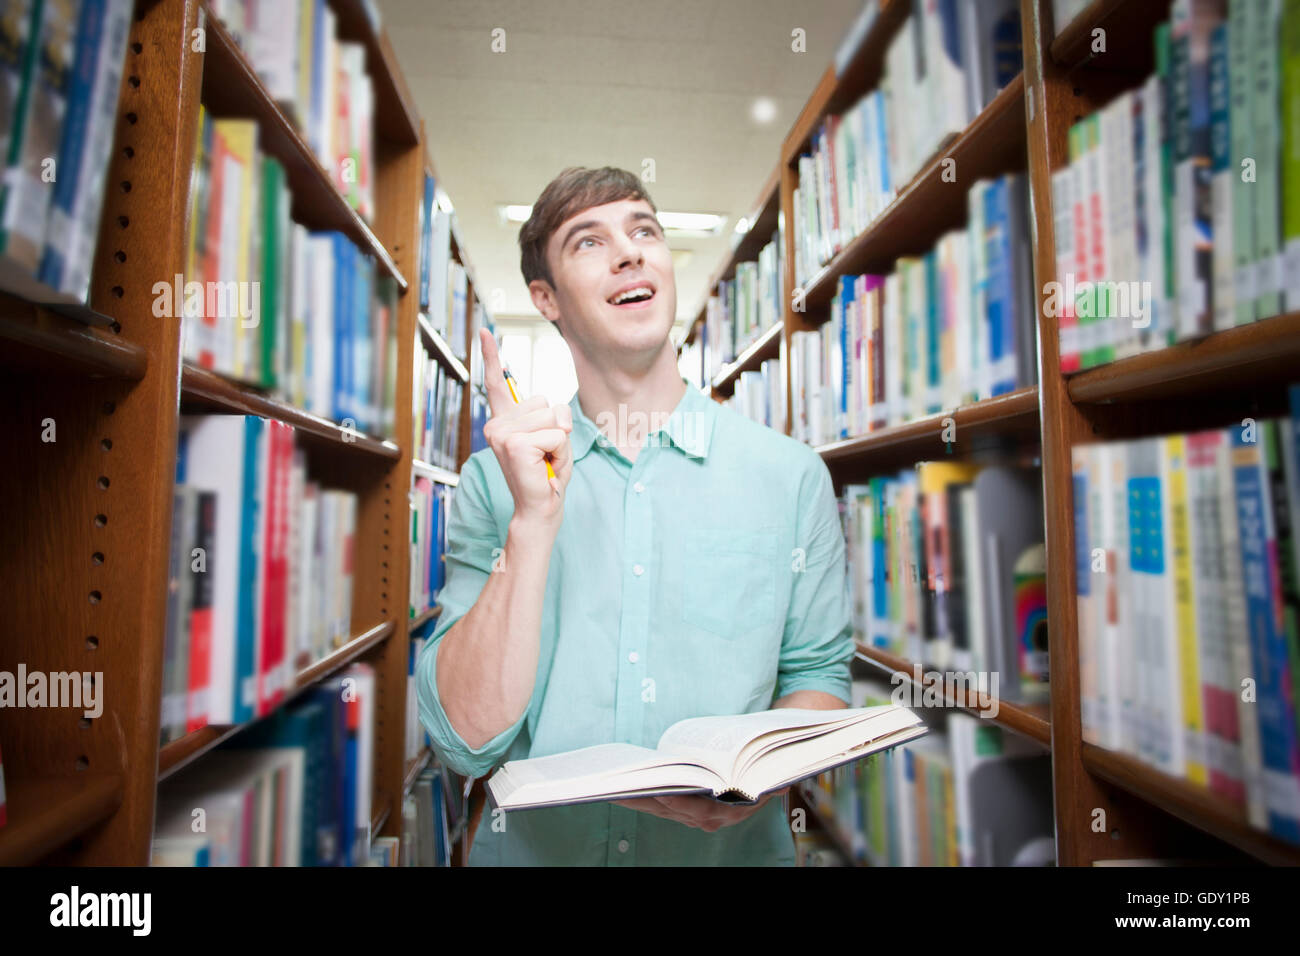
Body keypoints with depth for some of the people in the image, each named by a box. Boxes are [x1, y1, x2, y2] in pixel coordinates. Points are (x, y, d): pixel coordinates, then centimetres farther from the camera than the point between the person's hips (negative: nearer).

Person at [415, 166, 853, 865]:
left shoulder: (791, 476, -5)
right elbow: (467, 742, -13)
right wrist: (535, 519, -23)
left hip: (730, 846, 1)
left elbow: (815, 674, 2)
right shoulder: (494, 481, -6)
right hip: (534, 846, 0)